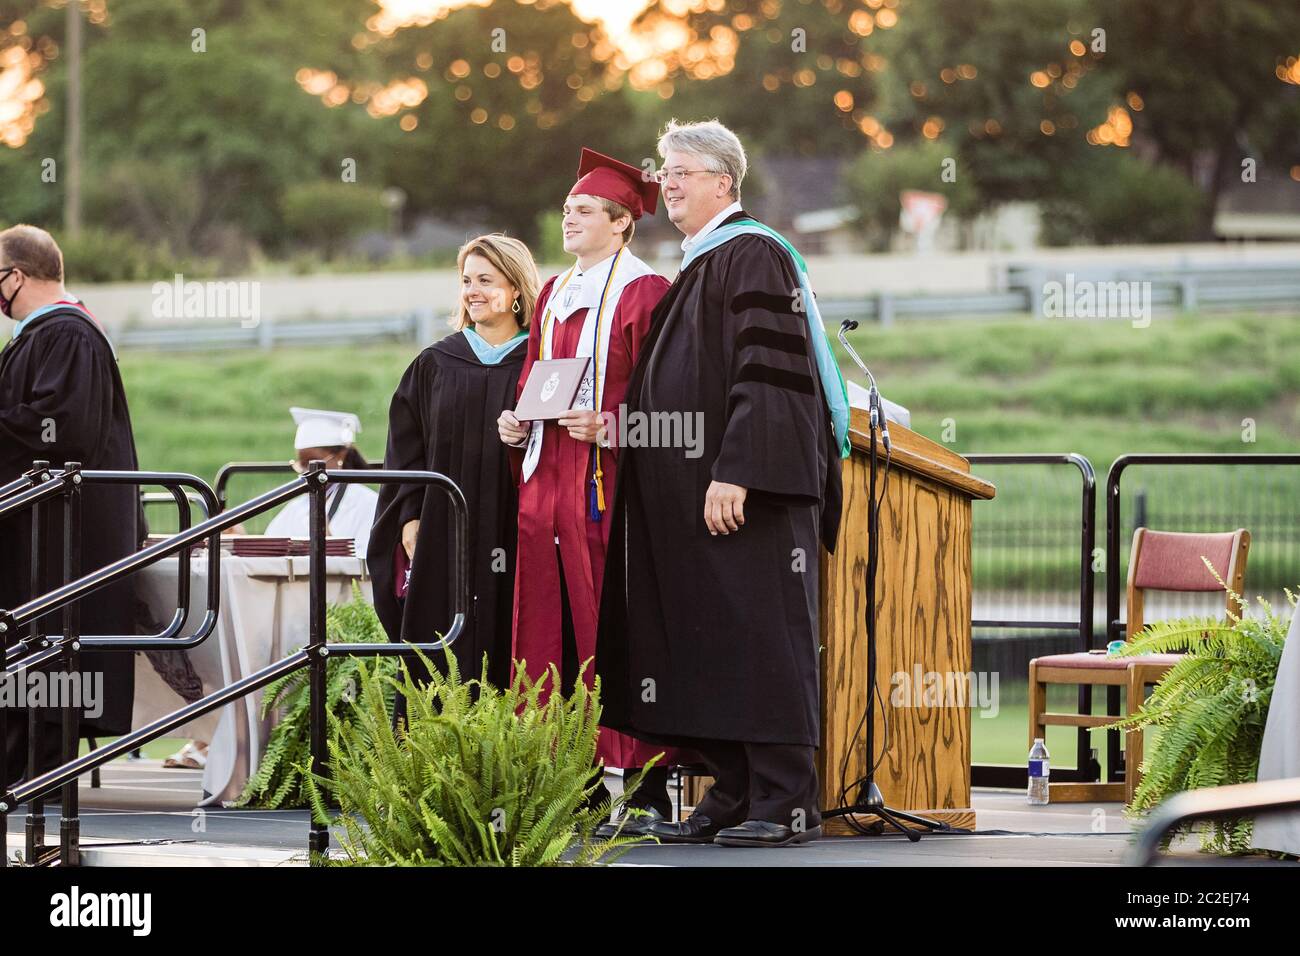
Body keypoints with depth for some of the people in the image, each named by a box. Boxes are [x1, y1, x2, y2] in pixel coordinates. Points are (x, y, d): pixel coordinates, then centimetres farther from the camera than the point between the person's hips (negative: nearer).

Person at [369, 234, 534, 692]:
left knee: (503, 650, -5)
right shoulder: (434, 365, 10)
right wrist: (411, 516, 0)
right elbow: (405, 445, 9)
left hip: (511, 531, -2)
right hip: (442, 531, 2)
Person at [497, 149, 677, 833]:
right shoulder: (555, 295, 19)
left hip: (609, 482, -7)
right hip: (548, 481, 7)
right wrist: (517, 422, 6)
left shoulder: (643, 292, -4)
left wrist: (608, 428, -22)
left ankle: (645, 792, -6)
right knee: (551, 635, 4)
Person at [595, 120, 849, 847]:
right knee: (705, 642, 7)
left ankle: (784, 803, -7)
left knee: (755, 636, -9)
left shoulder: (753, 257, -10)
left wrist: (734, 474, -25)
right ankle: (734, 796, 11)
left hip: (747, 489, -10)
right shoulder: (697, 268, 19)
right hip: (691, 491, 10)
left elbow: (768, 374, -19)